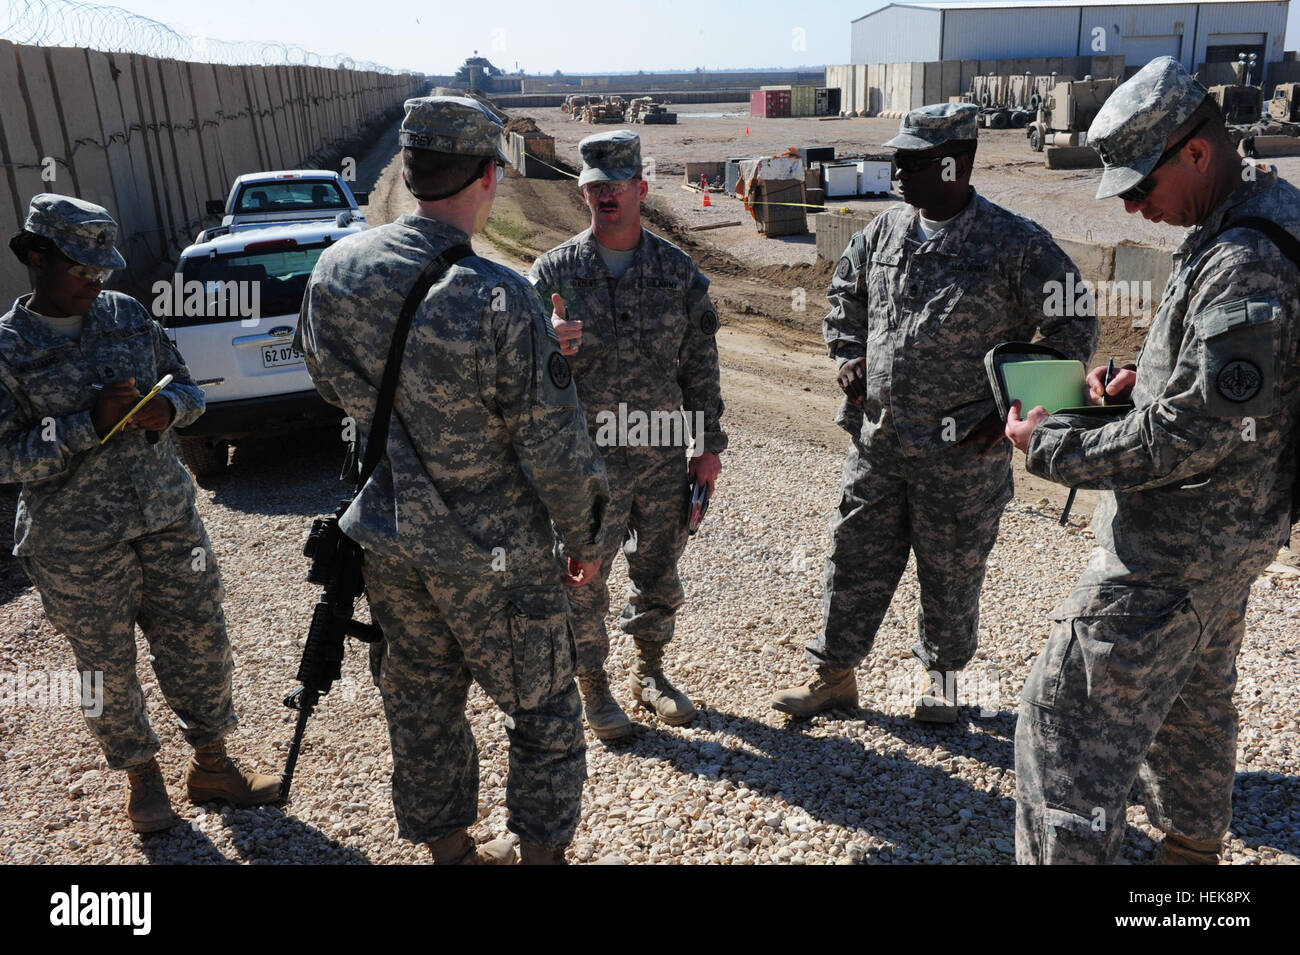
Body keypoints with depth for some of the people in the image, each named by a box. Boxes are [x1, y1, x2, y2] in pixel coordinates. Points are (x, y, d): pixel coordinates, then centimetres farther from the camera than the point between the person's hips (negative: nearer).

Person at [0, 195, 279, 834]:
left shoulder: (126, 313, 3)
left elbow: (185, 384, 11)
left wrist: (170, 407, -13)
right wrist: (91, 423, -24)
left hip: (170, 516, 4)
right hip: (79, 546, -4)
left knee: (200, 643, 10)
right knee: (107, 667, 11)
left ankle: (211, 766, 29)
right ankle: (141, 776, 34)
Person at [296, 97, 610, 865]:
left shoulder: (335, 272, -8)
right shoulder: (499, 300, -25)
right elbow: (556, 450, -20)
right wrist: (586, 536, -4)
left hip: (387, 540, 6)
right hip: (491, 556, -5)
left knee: (421, 701, 23)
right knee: (542, 714, 16)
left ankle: (448, 846, 42)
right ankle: (542, 849, 33)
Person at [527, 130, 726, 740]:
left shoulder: (677, 270, 2)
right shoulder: (554, 272, -5)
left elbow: (700, 363, 6)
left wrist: (709, 447, 5)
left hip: (664, 456, 3)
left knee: (659, 572, 16)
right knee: (585, 580, 8)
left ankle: (650, 674, 38)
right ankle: (592, 688, 29)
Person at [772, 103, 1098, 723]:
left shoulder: (1013, 244, -11)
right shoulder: (885, 230, 5)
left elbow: (1075, 327, -6)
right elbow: (843, 291, 23)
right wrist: (848, 354, 8)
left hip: (961, 452, -4)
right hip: (876, 439, 5)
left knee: (951, 572, 12)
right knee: (854, 558, 10)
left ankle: (939, 672, 36)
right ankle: (834, 673, 26)